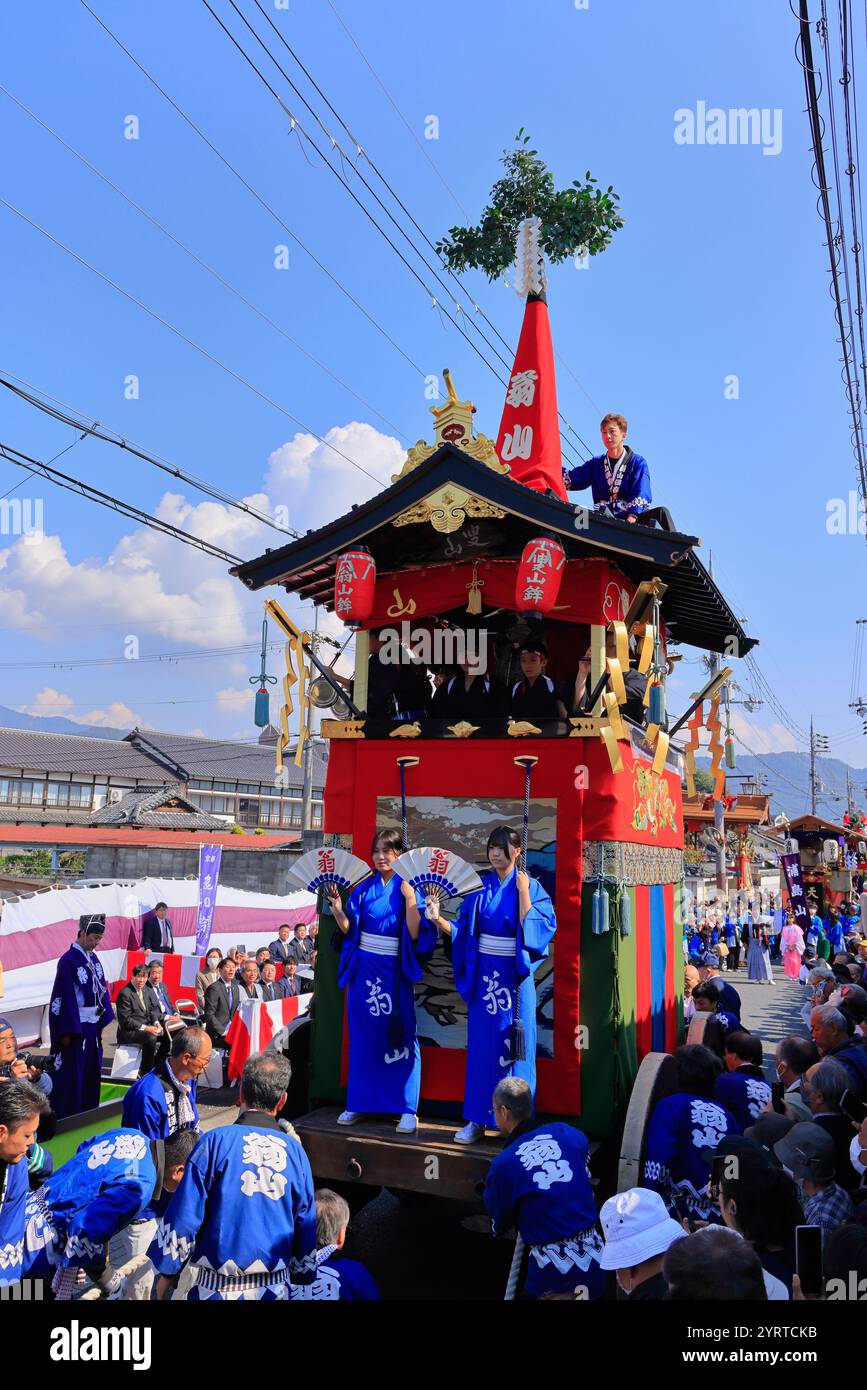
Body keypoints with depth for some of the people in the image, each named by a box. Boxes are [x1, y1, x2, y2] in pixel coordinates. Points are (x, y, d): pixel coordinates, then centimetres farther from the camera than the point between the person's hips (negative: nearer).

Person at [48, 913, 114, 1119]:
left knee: (92, 1074, 14)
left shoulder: (93, 958, 7)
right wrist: (67, 1032, -17)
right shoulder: (68, 960, -16)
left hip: (93, 1026, 8)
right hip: (75, 1027, -7)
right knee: (72, 1077, 0)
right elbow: (64, 997, -17)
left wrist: (103, 1021, 10)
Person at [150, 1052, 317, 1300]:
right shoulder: (296, 1152, -2)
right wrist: (301, 1275, 21)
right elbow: (306, 1229, 6)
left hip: (217, 1288, -2)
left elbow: (183, 1217, -10)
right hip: (274, 1287, 3)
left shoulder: (215, 1141, -11)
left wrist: (167, 1272, 4)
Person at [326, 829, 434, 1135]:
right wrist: (337, 908, -13)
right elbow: (349, 929, 4)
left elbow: (415, 934, -14)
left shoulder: (408, 887, -5)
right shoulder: (363, 888, 6)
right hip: (364, 969, 3)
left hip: (393, 972, -3)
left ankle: (407, 1109, 10)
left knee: (399, 1035, 1)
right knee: (363, 1034, 9)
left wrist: (409, 897, -25)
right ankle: (358, 1103, 22)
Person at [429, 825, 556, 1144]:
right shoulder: (479, 886, 5)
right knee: (481, 1044, 8)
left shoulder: (531, 887, -2)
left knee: (513, 1047, 3)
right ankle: (477, 1119, 18)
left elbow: (531, 929, -16)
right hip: (483, 976, 3)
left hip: (514, 977, -3)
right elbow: (464, 931, 4)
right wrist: (439, 919, -11)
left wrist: (523, 891, -17)